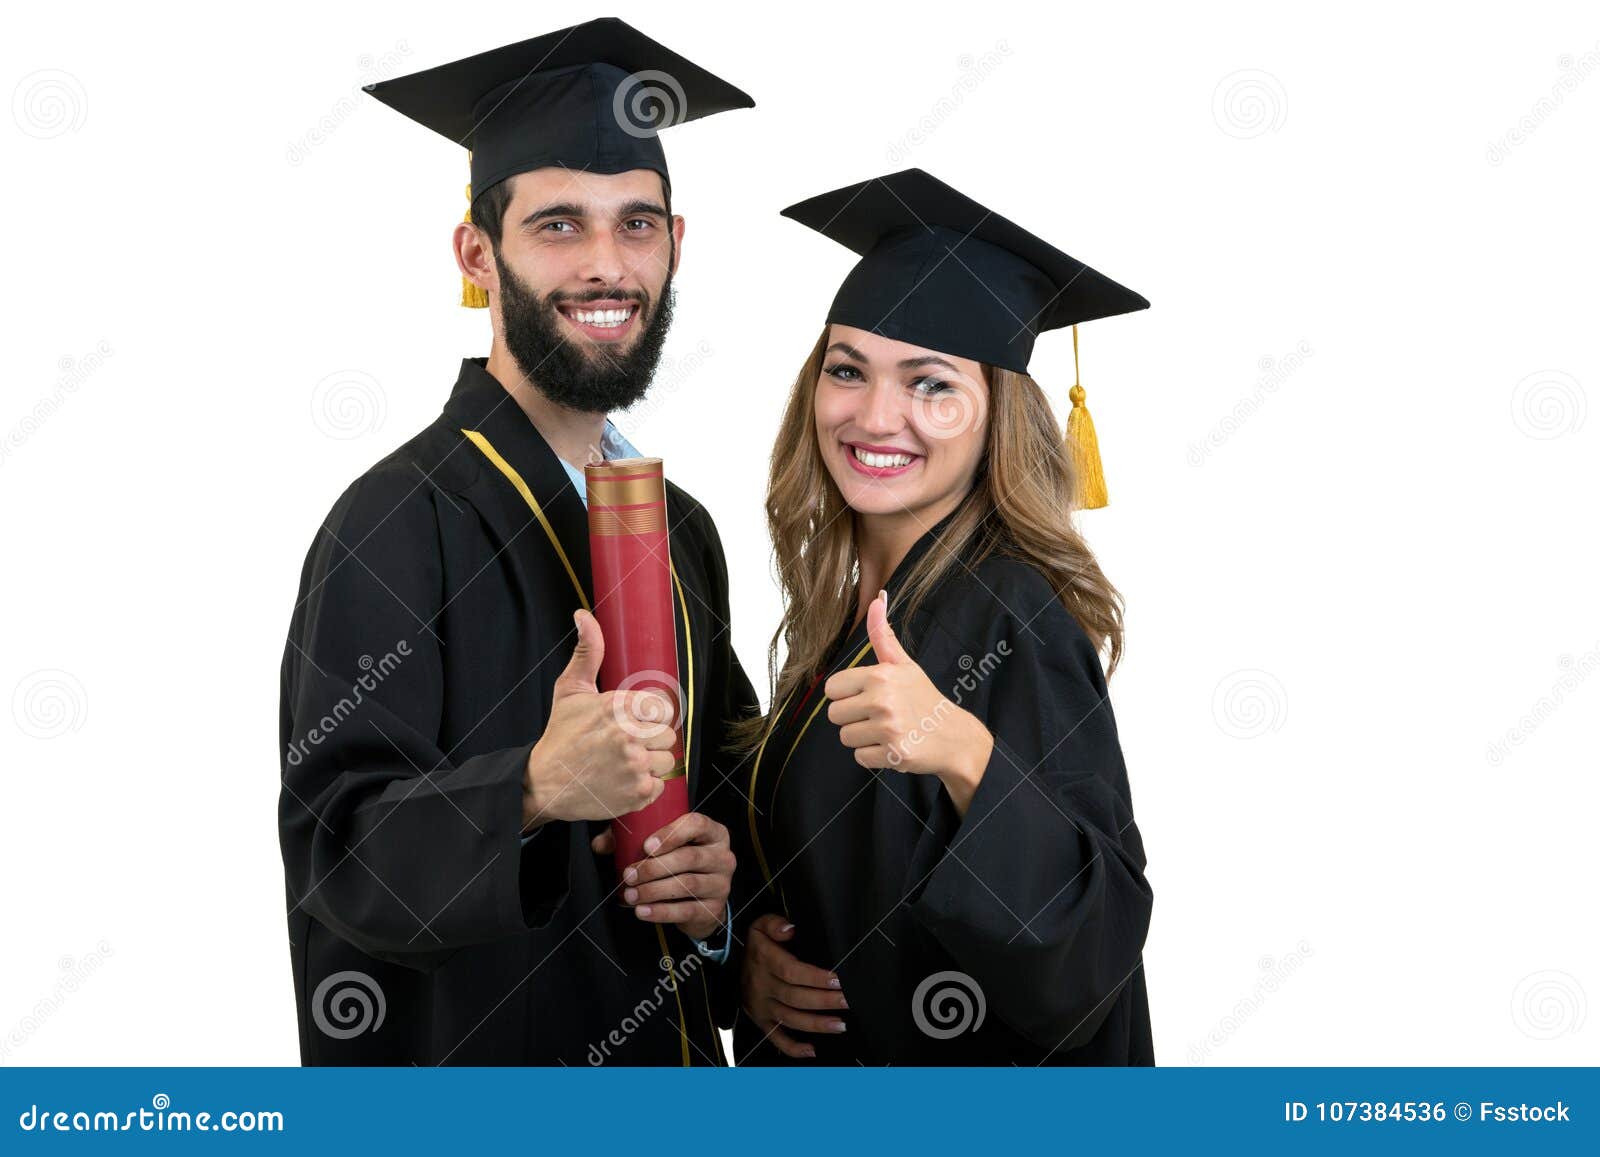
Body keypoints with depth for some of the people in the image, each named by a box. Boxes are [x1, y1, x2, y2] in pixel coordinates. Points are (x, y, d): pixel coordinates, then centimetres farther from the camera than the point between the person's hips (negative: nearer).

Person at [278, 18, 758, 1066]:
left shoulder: (679, 527, 5)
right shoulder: (401, 524, -16)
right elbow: (337, 855, -20)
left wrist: (714, 879, -8)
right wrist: (534, 791, -36)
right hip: (466, 1062, -6)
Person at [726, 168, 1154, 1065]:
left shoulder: (1013, 619, -23)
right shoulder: (842, 595, -2)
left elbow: (1095, 938, -29)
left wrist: (965, 755, -42)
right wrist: (754, 946, -9)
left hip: (973, 1061, -6)